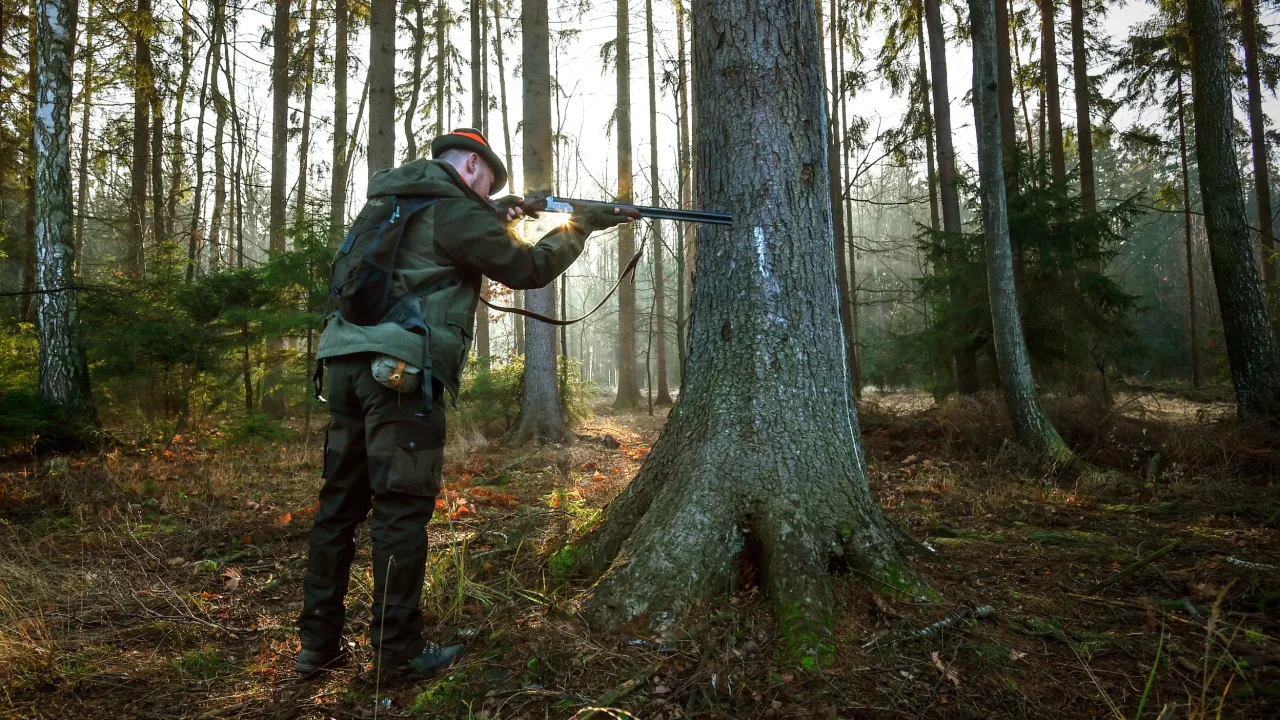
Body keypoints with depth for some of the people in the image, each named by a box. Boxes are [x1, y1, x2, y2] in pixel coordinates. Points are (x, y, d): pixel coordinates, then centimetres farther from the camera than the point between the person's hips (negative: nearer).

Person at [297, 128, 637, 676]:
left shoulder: (387, 197, 21)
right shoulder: (454, 208, -3)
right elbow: (527, 269, -1)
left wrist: (494, 219, 26)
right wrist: (580, 226, 13)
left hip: (346, 361, 9)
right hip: (399, 370, -9)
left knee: (340, 503, 11)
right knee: (402, 508, -2)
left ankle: (318, 644, 18)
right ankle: (399, 648, 6)